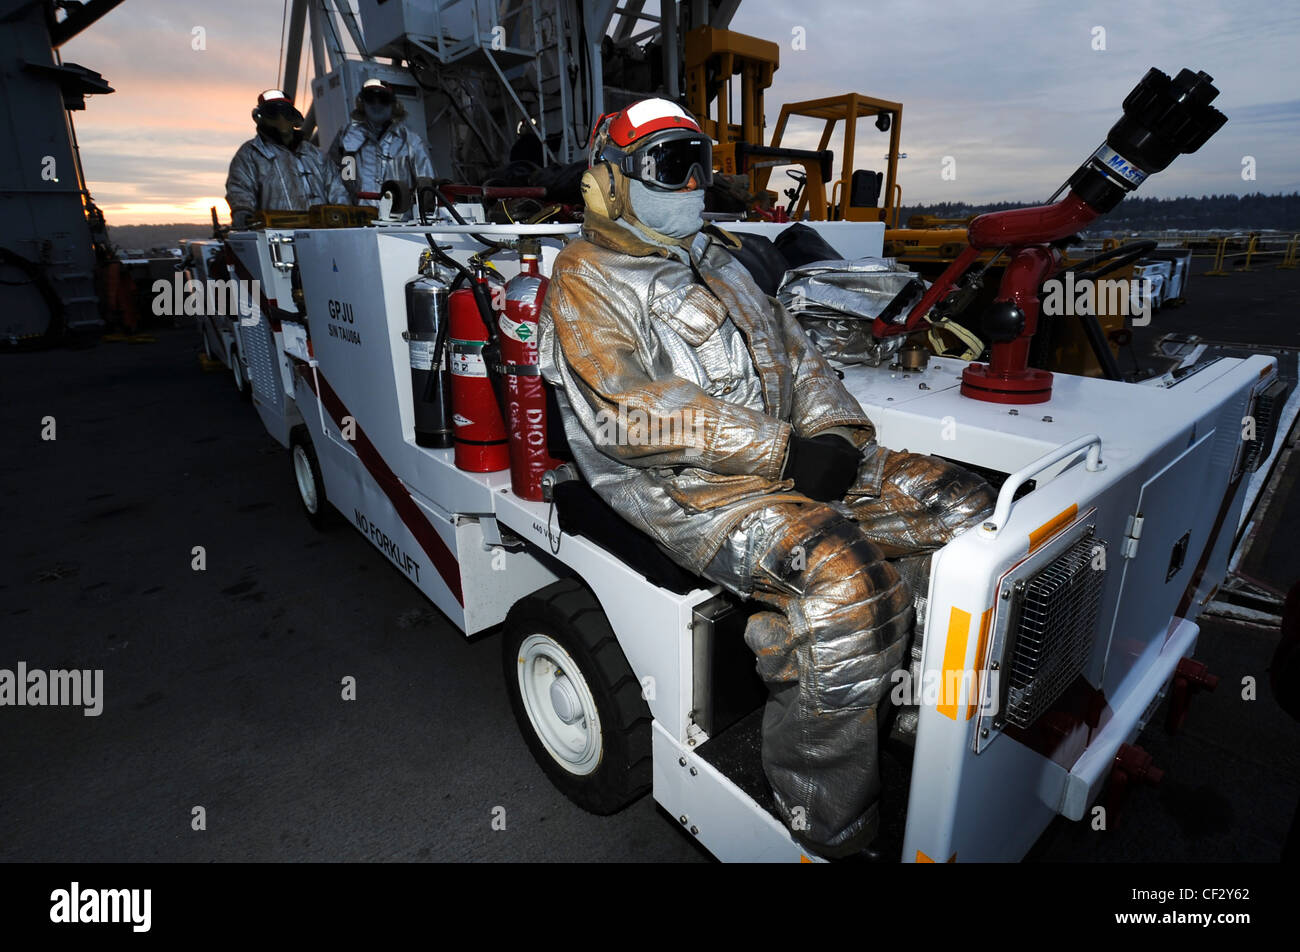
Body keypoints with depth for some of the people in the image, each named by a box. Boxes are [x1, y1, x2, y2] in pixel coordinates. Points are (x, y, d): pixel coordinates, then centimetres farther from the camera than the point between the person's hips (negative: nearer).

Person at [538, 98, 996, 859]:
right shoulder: (587, 284, -1)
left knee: (963, 505, -2)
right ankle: (832, 827, -10)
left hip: (794, 456, 8)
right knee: (846, 582, -30)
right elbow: (630, 415, -16)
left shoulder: (718, 260, 23)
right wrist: (781, 453, -20)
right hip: (690, 490, -8)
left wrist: (837, 433, -1)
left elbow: (798, 355, 19)